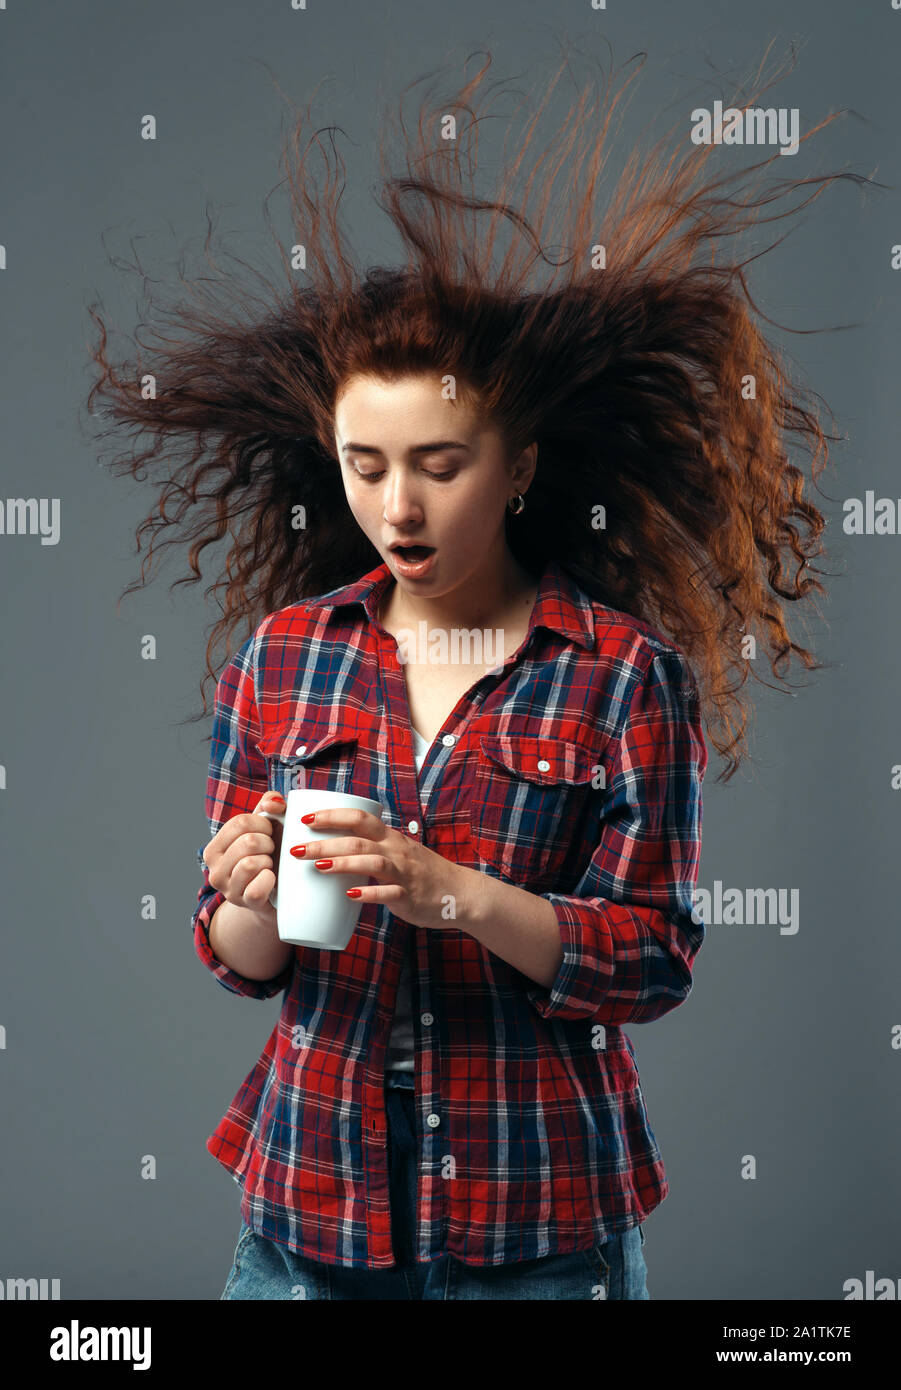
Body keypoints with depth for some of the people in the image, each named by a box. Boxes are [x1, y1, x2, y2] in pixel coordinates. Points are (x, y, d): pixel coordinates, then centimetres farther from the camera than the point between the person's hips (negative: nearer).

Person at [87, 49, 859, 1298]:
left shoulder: (625, 671, -8)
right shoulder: (283, 653, 1)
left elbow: (655, 960, -10)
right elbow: (233, 958, 4)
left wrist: (456, 896, -23)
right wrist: (257, 905, -18)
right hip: (312, 1194, 3)